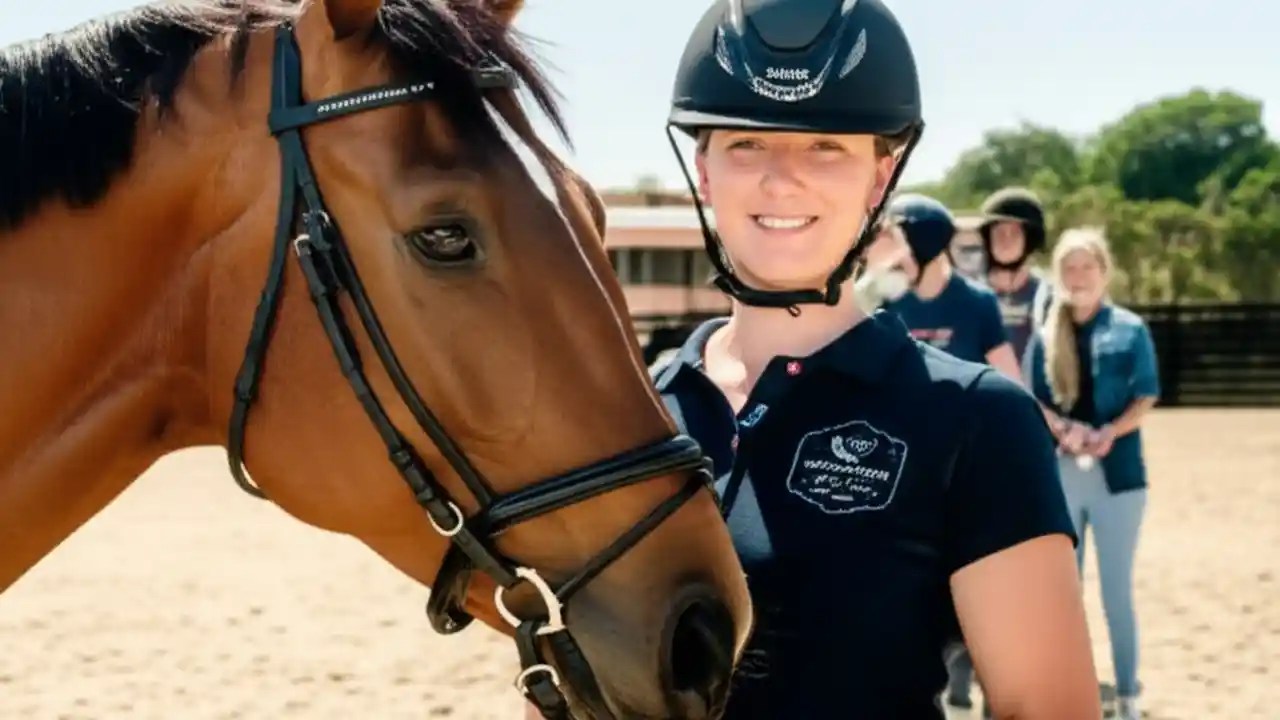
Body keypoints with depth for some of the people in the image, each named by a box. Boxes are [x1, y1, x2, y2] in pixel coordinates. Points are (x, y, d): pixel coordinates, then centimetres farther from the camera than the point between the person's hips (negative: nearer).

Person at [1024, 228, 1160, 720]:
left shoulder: (1130, 329, -1)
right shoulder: (1045, 333, 5)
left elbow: (1147, 395, -3)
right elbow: (1027, 398, 3)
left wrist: (1111, 432, -20)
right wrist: (1063, 429, -15)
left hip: (1116, 471, -2)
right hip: (1058, 472, 2)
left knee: (1117, 588, 2)